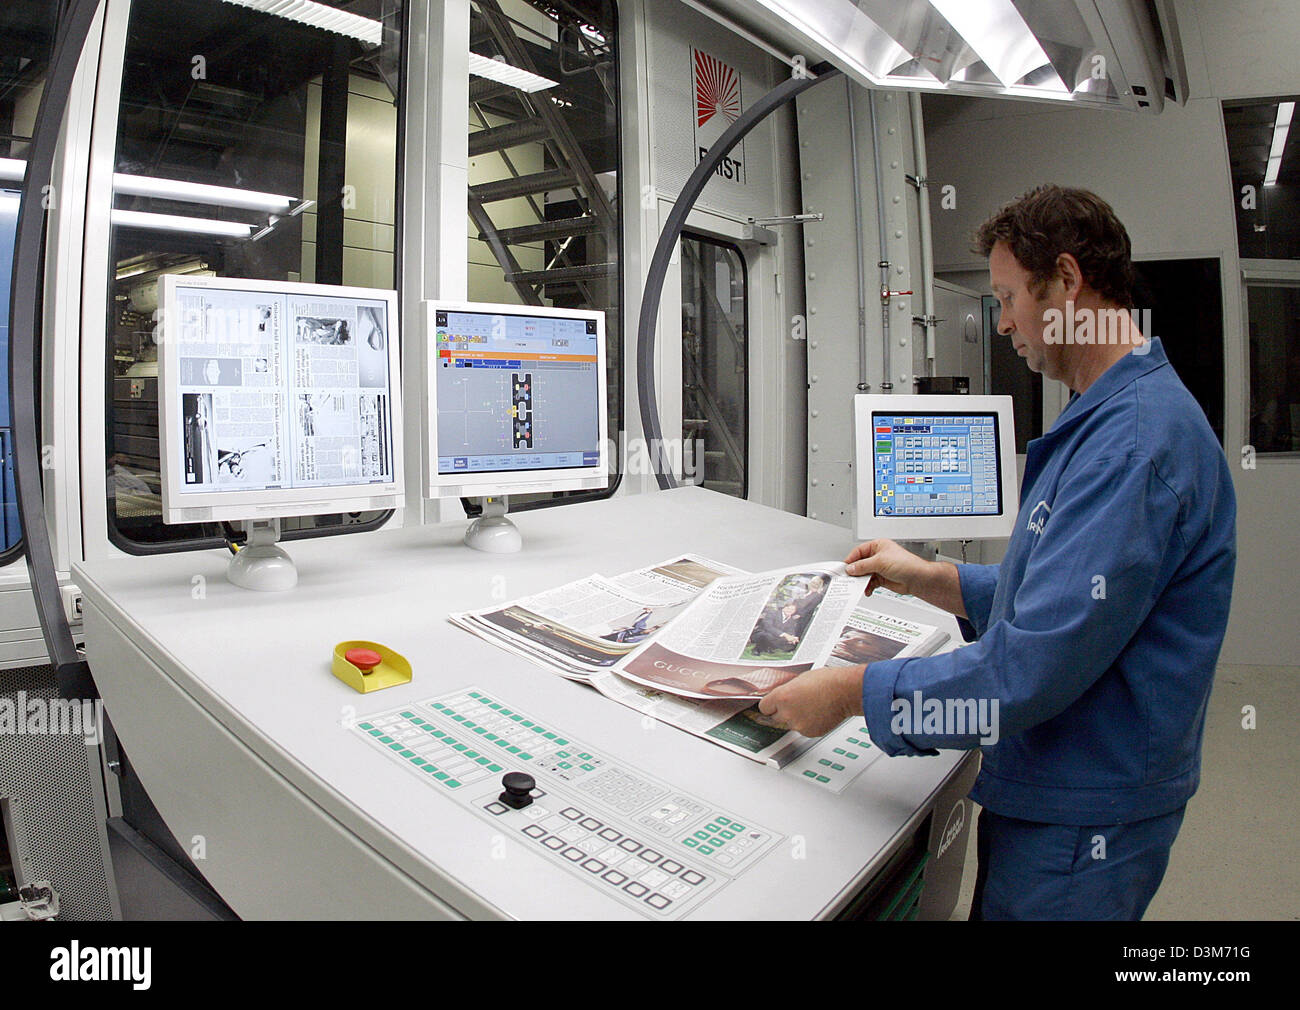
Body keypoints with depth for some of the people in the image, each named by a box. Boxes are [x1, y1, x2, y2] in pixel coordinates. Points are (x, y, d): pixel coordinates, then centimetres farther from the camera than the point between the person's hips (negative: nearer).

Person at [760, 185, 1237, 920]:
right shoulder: (1107, 418, 9)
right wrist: (931, 579, 9)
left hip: (1079, 830, -9)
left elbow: (1030, 669, -31)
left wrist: (850, 692, -24)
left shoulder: (1136, 437, -26)